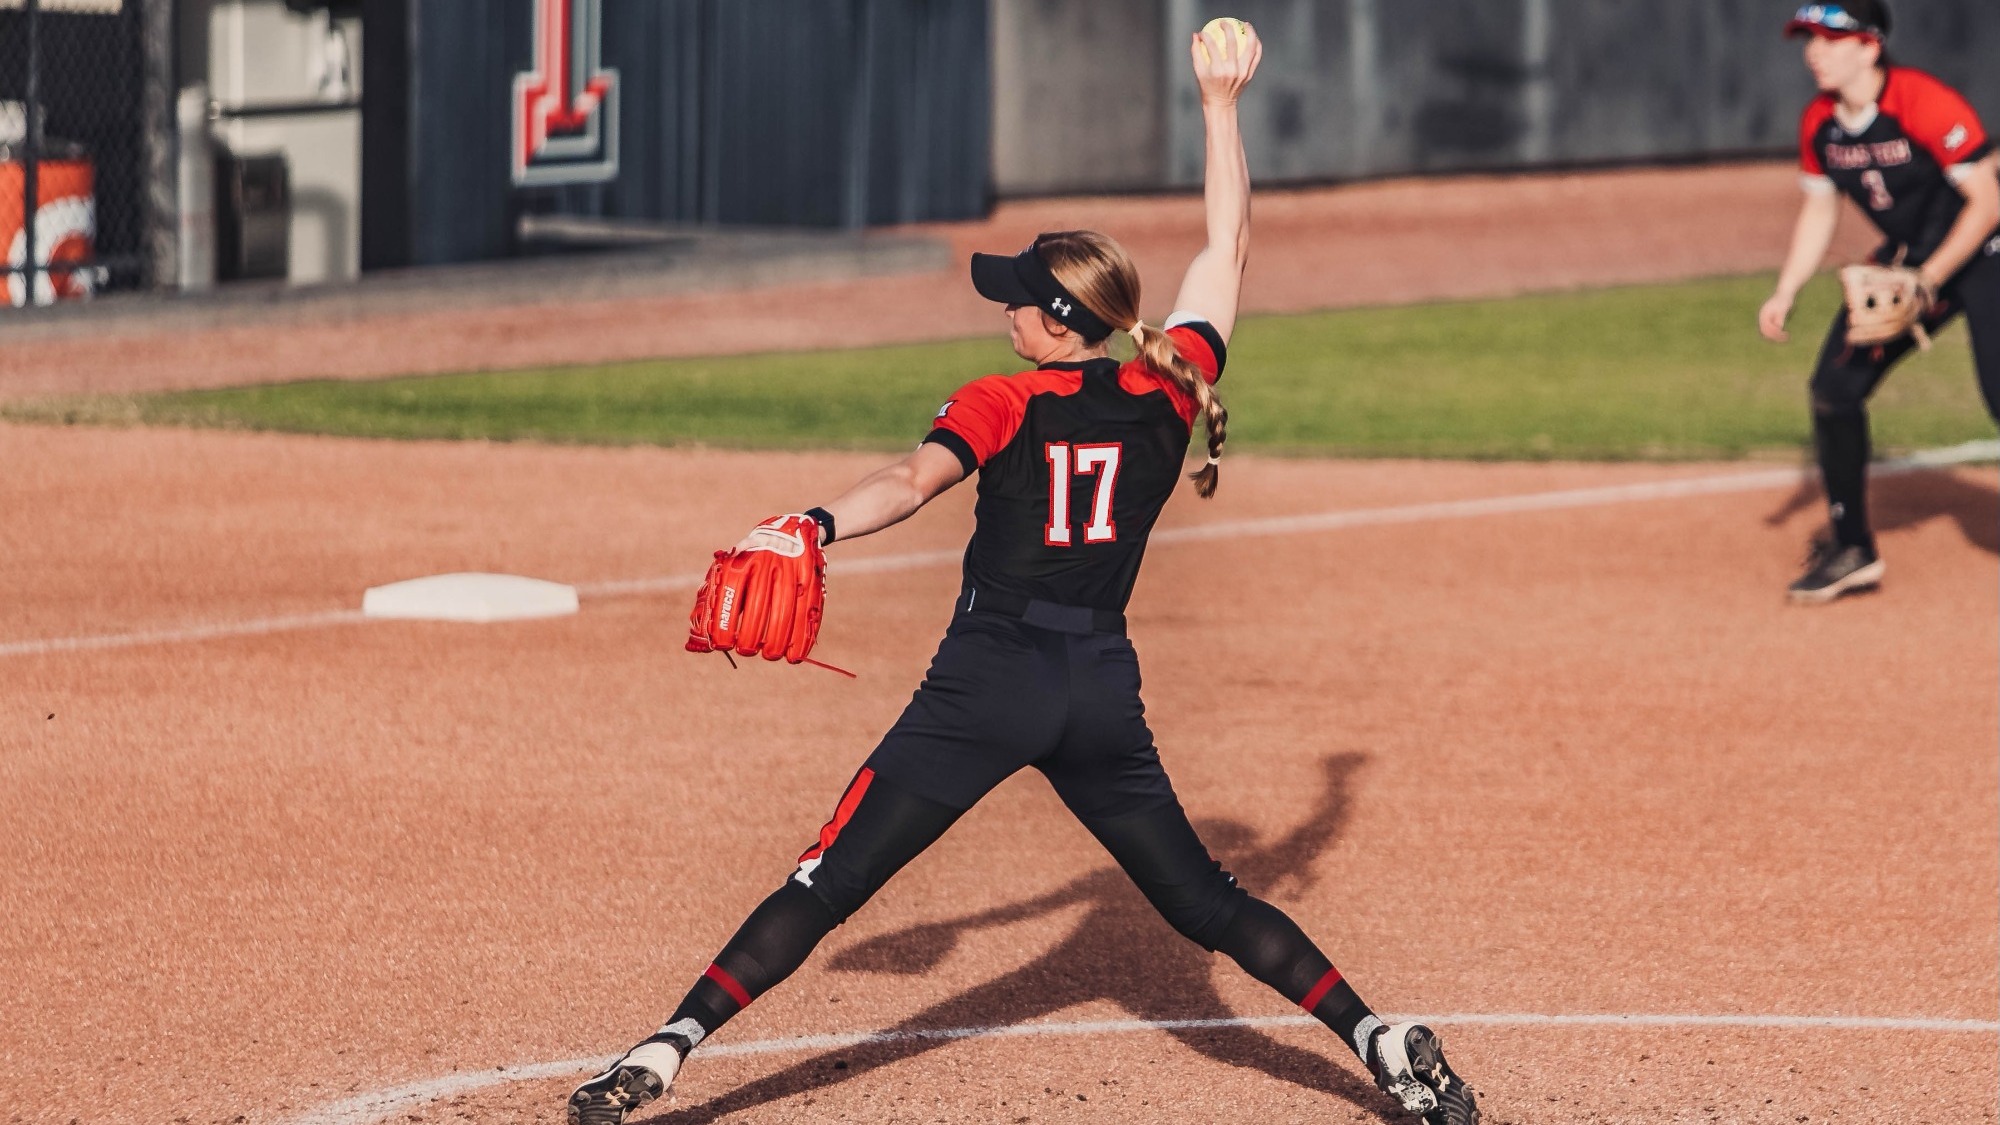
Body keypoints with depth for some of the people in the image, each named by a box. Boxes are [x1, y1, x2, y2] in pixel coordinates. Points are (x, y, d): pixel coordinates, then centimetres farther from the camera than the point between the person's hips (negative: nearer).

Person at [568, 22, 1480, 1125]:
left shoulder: (999, 404, -4)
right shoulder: (1168, 394, 5)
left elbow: (915, 478, -22)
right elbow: (1228, 247, 14)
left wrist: (816, 527, -37)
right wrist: (1220, 104, 23)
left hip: (987, 681, -4)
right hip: (1104, 691, 4)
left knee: (828, 884, -5)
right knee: (1204, 901, 15)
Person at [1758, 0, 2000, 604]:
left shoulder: (1924, 105, -27)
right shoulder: (1820, 123, -4)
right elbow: (1819, 211, 10)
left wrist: (1927, 282, -29)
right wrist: (1786, 294, -1)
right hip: (1908, 259, 7)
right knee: (1834, 386, 2)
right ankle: (1852, 552, 15)